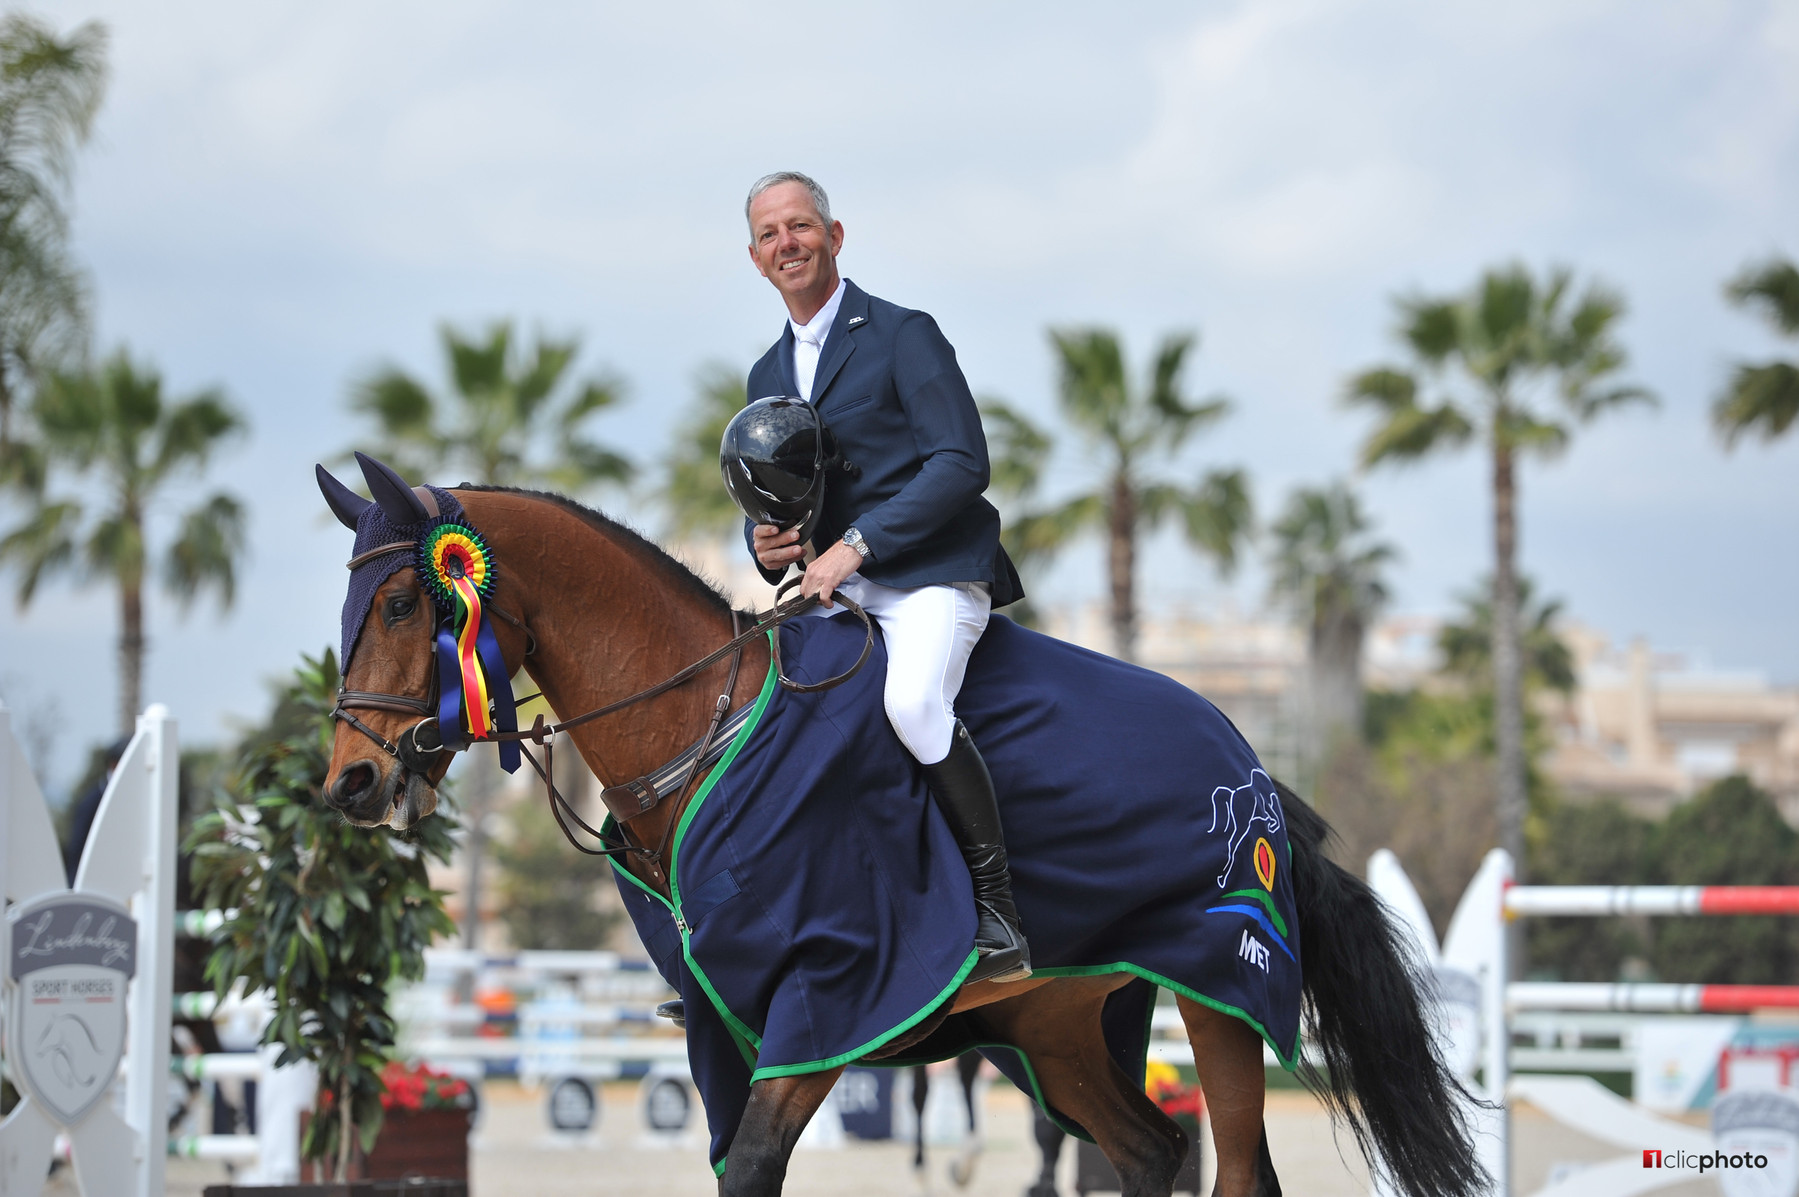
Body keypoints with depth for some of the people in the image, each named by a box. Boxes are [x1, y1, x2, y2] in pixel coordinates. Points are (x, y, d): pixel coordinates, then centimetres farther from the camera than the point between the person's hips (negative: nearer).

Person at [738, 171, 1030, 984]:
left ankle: (996, 914, -24)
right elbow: (767, 498, 25)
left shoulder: (903, 335, -2)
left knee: (912, 702, -35)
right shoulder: (767, 377, 20)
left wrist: (856, 544, -18)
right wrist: (765, 543, -1)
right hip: (834, 593, 8)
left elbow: (962, 462, -12)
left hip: (930, 580, -8)